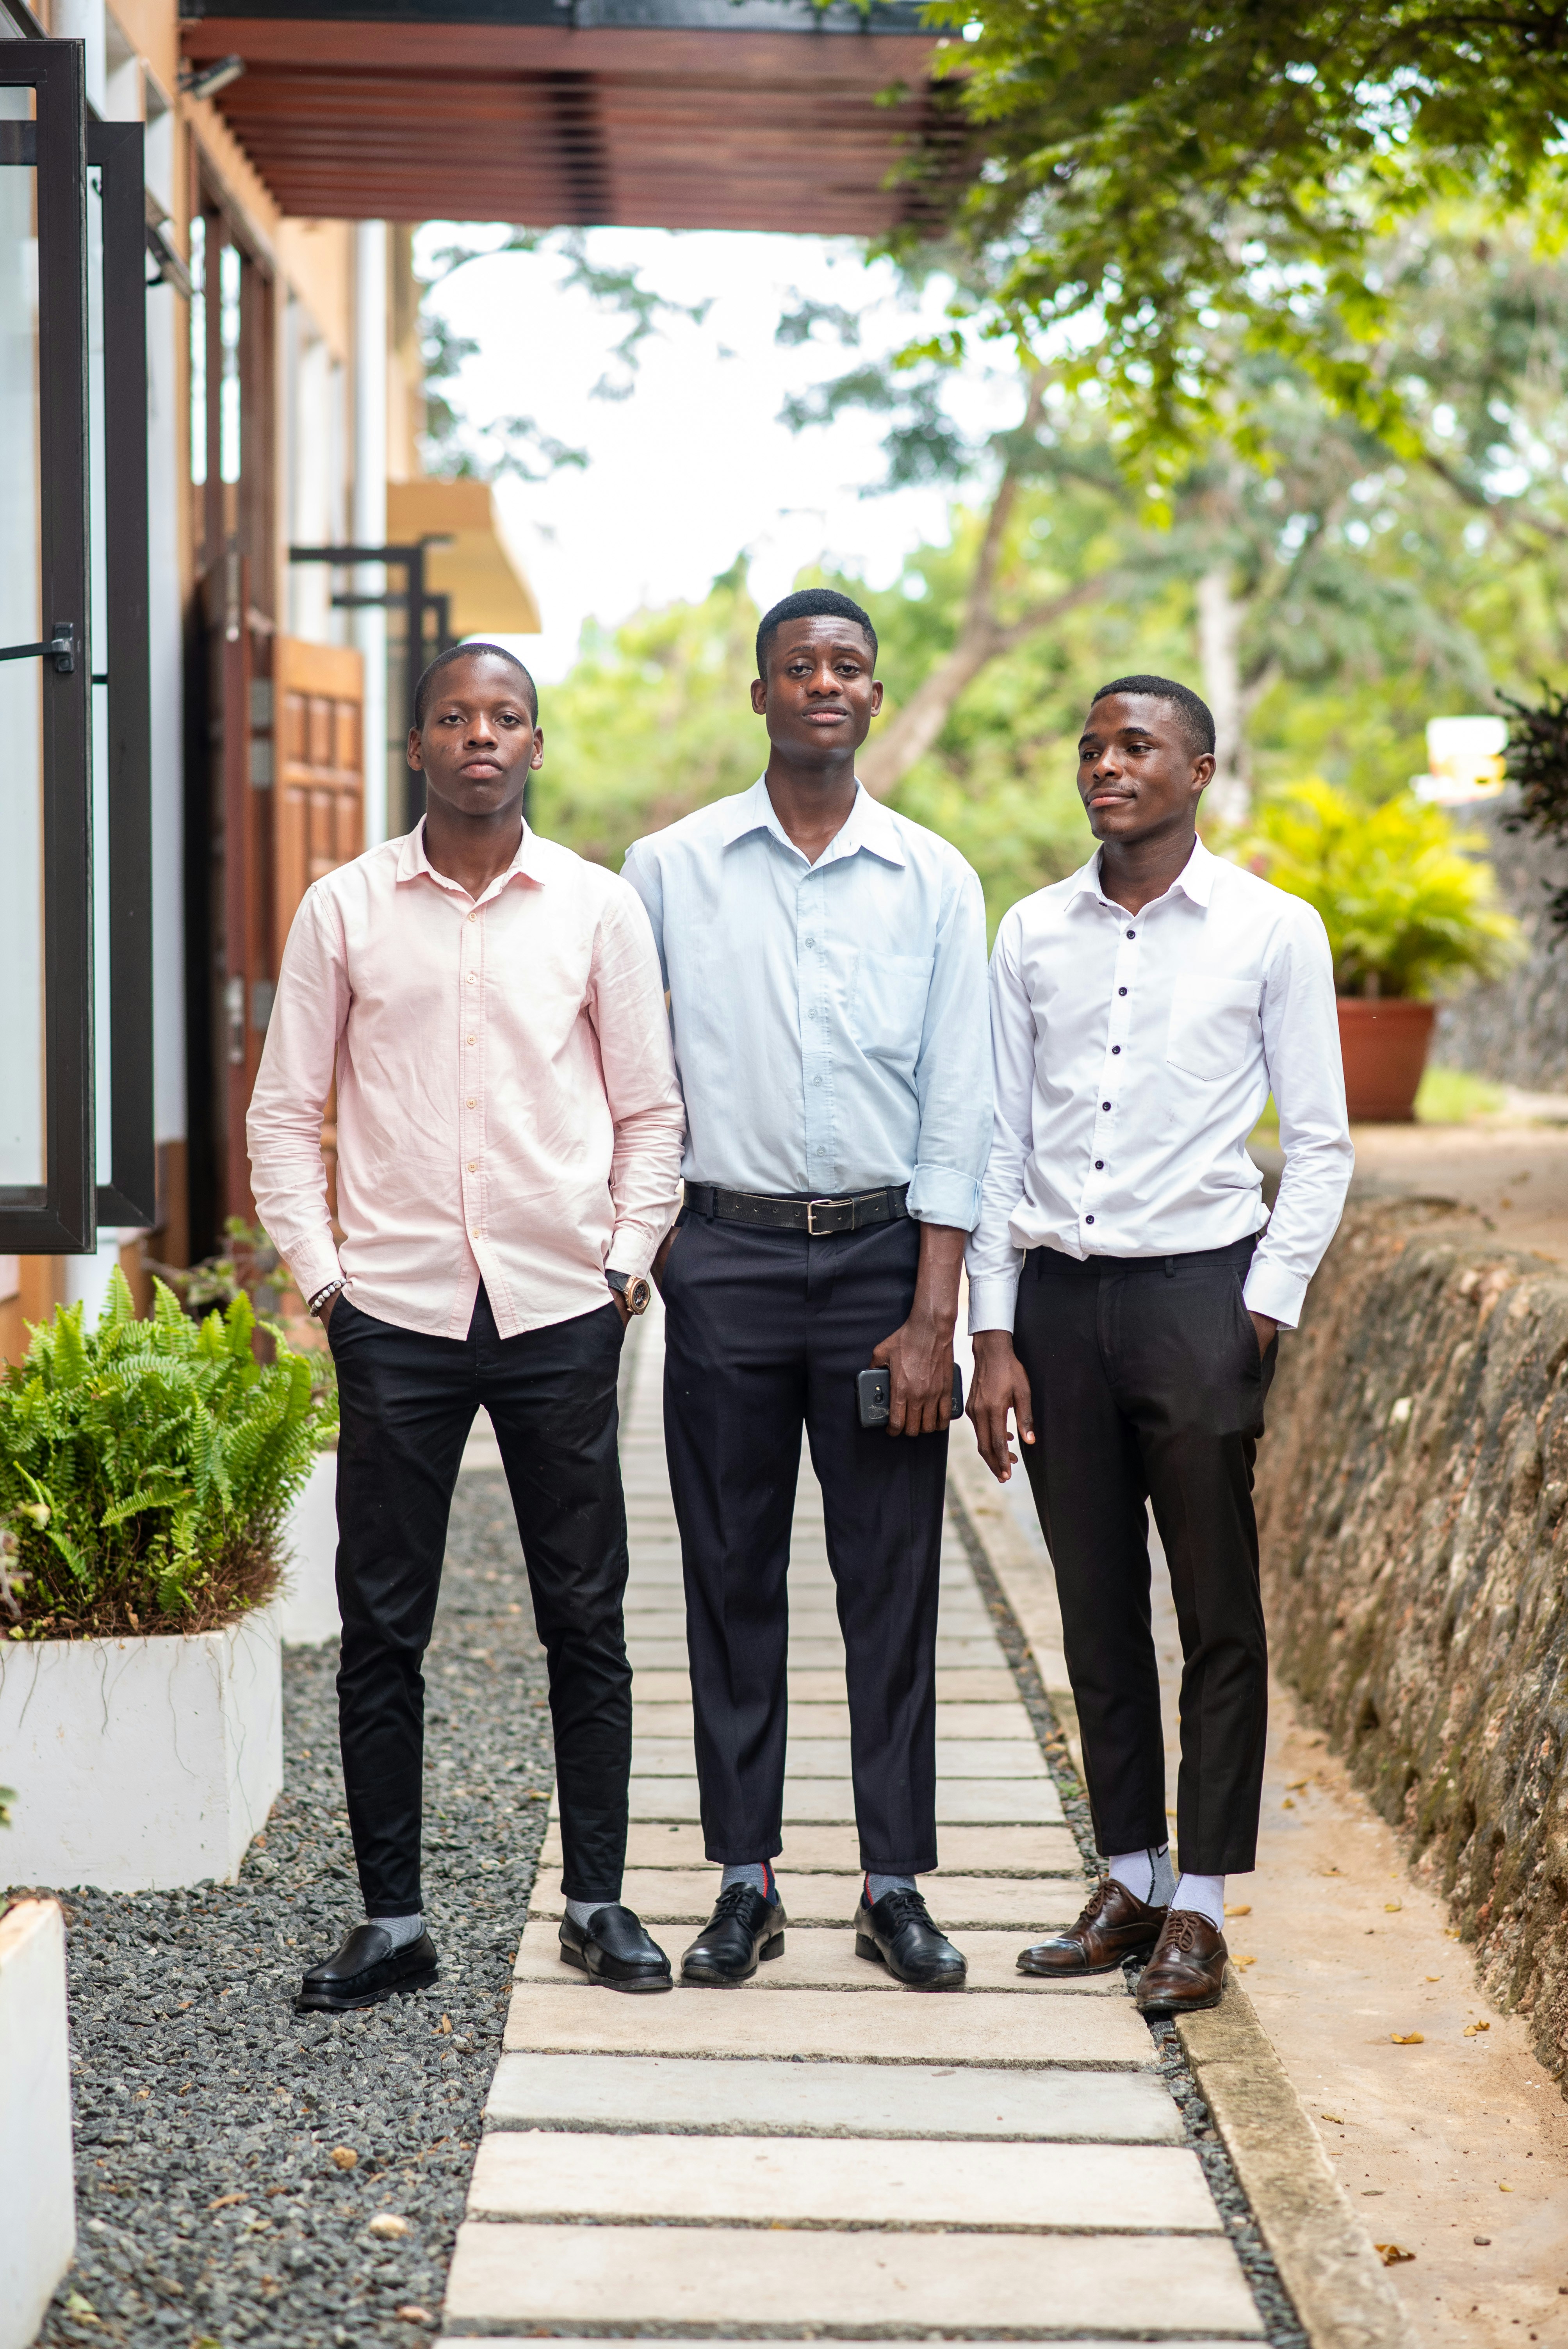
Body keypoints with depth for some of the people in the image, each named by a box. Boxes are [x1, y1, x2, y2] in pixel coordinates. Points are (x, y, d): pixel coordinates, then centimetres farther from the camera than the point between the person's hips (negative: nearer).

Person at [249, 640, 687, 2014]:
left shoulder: (599, 909, 5)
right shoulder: (346, 909, 5)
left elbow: (651, 1113, 9)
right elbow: (284, 1113, 8)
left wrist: (626, 1264, 0)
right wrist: (319, 1272, -1)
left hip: (560, 1309, 0)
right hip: (396, 1314, 0)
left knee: (586, 1618, 5)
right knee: (382, 1626, 3)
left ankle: (598, 1901, 17)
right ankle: (392, 1919, 13)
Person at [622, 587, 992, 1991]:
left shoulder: (934, 880, 3)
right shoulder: (671, 870, 4)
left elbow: (957, 1107, 0)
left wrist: (933, 1316, -6)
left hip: (883, 1250, 0)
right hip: (725, 1254, 0)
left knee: (892, 1582, 3)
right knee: (734, 1574, 5)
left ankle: (896, 1885, 11)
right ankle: (746, 1882, 14)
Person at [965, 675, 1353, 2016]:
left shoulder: (1273, 933, 1)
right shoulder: (1033, 936, 9)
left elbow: (1319, 1145, 2)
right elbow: (999, 1142, 10)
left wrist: (1267, 1312, -7)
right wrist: (993, 1335, 4)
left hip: (1196, 1290, -3)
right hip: (1057, 1297, 3)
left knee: (1217, 1610, 0)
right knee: (1098, 1604, 8)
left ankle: (1201, 1905, 8)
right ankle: (1128, 1878, 19)